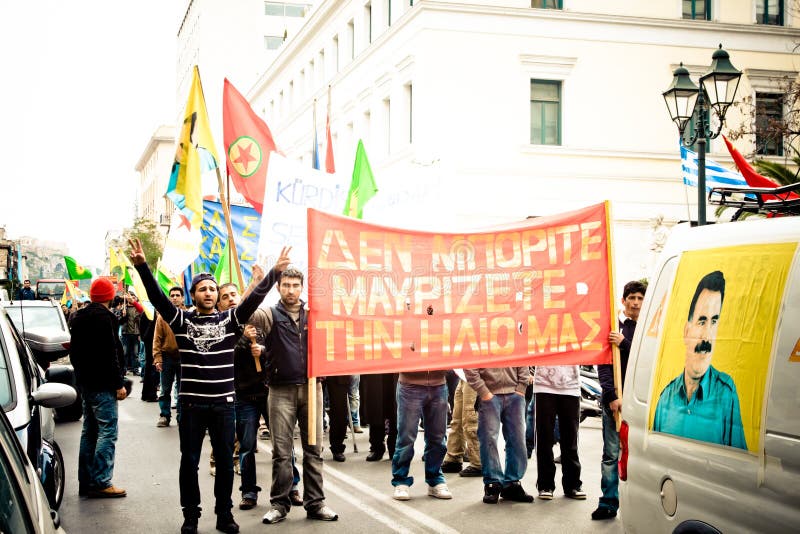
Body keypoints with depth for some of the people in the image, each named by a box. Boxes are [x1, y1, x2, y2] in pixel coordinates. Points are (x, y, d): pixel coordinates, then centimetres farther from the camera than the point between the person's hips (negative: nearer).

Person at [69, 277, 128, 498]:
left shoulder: (79, 317, 14)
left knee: (89, 431, 14)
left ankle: (86, 482, 17)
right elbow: (110, 353, -19)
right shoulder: (103, 317, -15)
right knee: (107, 431, -7)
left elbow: (75, 350, 20)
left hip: (85, 381, 10)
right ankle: (101, 482, -10)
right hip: (102, 384, -10)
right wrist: (119, 384, -15)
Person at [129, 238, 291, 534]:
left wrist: (275, 272, -18)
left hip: (223, 403, 1)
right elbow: (157, 296, -10)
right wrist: (142, 266, -23)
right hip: (191, 403, -1)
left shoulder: (229, 319, 3)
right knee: (189, 462, 7)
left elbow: (254, 297, -6)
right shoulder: (182, 319, 1)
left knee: (225, 462, 8)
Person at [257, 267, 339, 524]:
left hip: (311, 387, 2)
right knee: (281, 452, 2)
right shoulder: (270, 315, 4)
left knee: (314, 449, 5)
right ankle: (279, 503, 12)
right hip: (281, 390, -2)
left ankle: (315, 503, 12)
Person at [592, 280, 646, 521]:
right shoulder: (612, 325, 5)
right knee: (611, 454, 1)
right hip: (614, 398, -1)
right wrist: (611, 396, -8)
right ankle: (608, 504, 5)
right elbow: (603, 364, 1)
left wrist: (624, 343, -15)